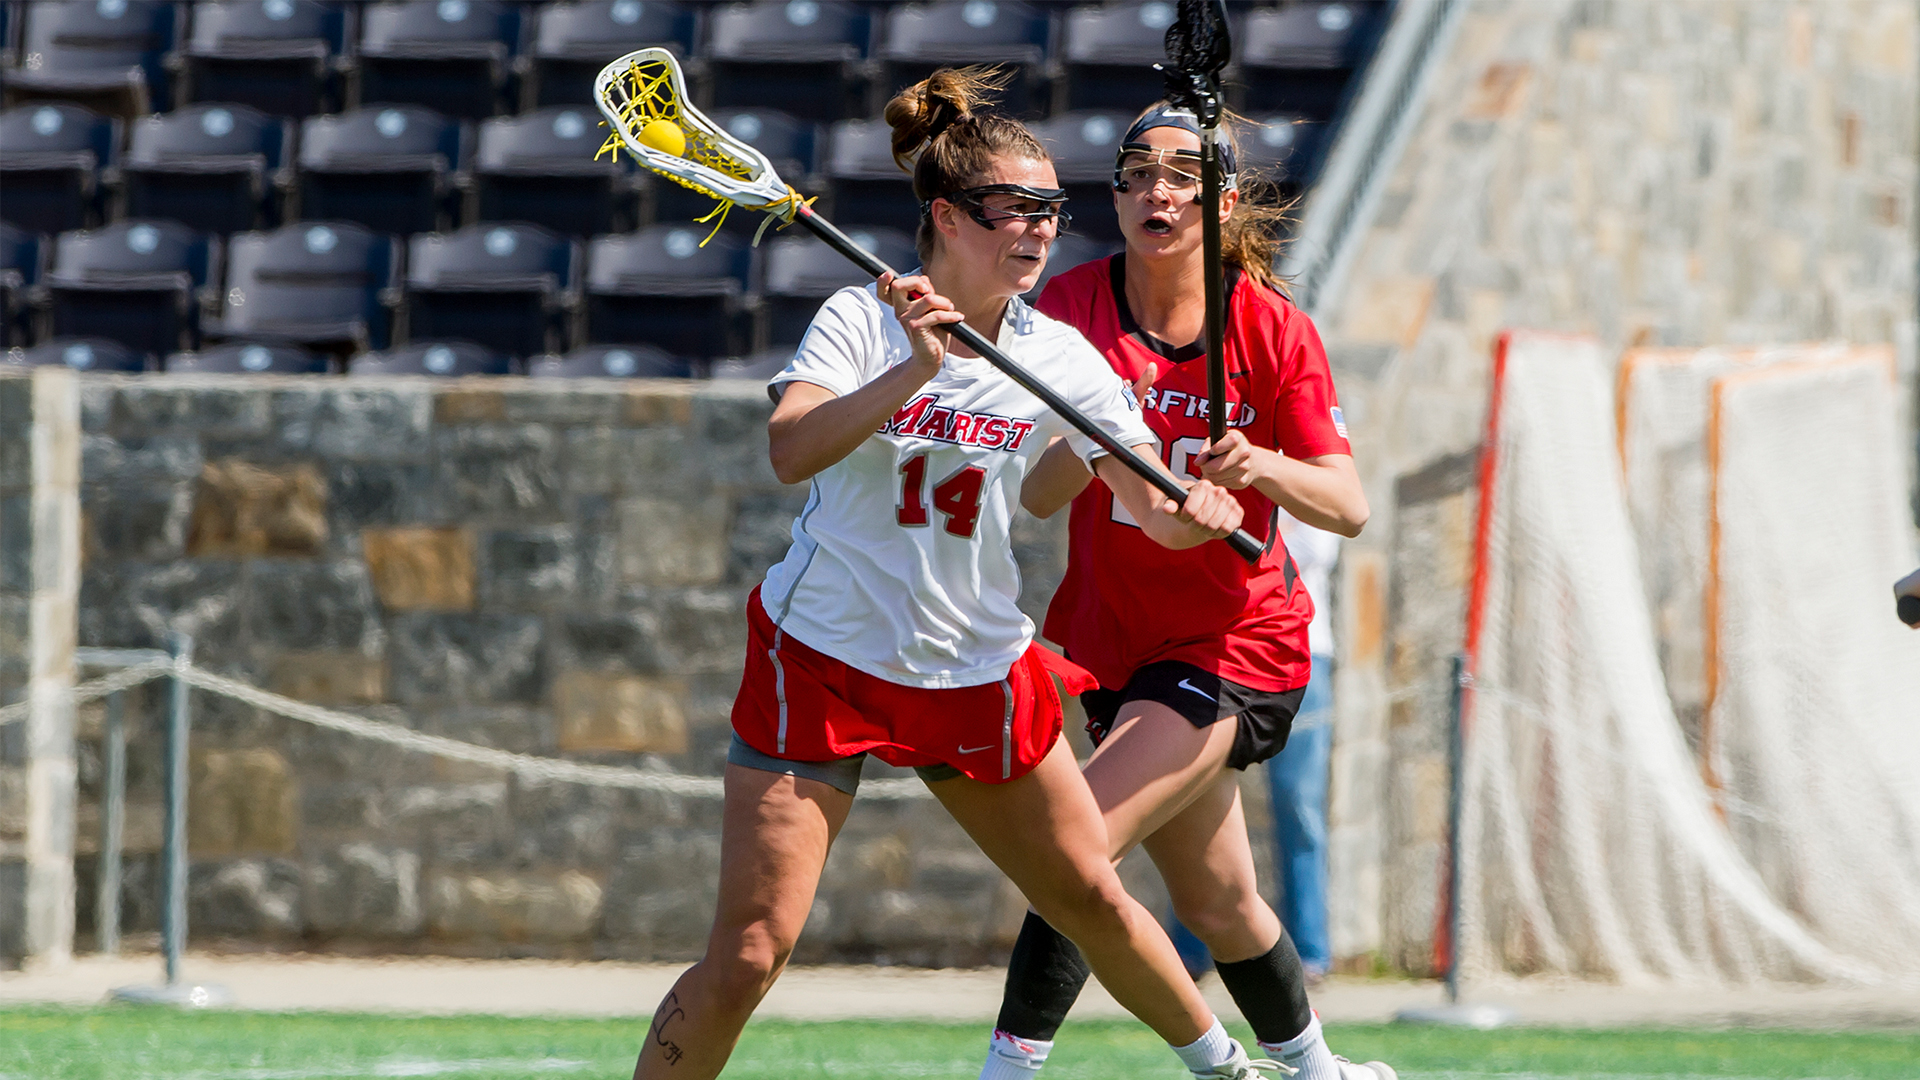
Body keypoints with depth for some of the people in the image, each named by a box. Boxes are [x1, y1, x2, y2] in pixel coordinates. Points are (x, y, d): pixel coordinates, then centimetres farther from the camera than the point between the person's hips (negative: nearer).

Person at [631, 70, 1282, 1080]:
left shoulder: (1058, 358, -3)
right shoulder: (864, 321, -13)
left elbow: (1159, 509, -6)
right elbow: (790, 449, -30)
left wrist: (1200, 511, -29)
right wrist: (915, 371, -40)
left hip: (979, 669, 4)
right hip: (822, 657, -4)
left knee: (1092, 898, 14)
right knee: (748, 953, -11)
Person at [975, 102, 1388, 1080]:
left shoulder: (1273, 331, -11)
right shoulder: (1072, 307, -7)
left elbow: (1348, 507, -13)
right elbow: (1033, 494, -13)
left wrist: (1266, 468, -32)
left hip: (1239, 641, -4)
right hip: (1114, 635, 4)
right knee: (1216, 906, 16)